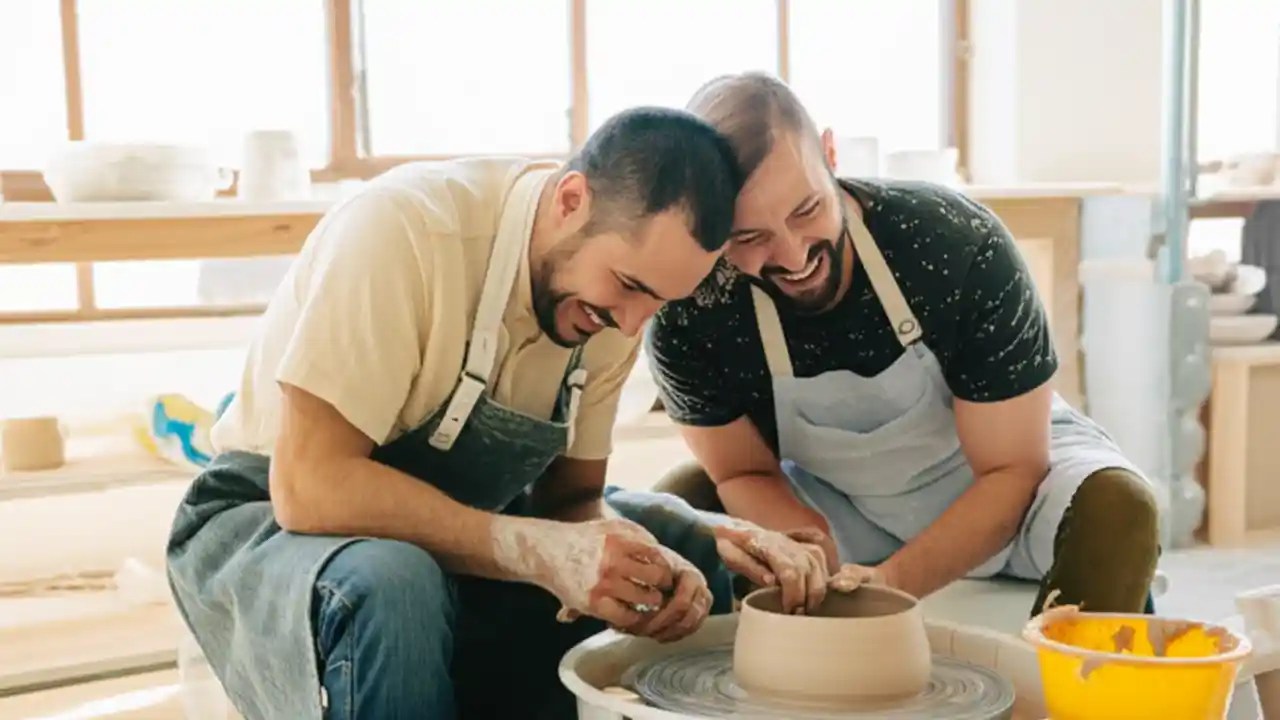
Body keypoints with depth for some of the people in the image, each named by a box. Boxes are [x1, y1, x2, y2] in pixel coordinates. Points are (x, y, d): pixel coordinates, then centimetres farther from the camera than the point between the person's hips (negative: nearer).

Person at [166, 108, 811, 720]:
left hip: (452, 544, 6)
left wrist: (635, 563, -21)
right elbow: (311, 485, -31)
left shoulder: (613, 291, -8)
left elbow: (572, 496, 0)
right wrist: (539, 552, -34)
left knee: (705, 565, -4)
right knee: (394, 590, -39)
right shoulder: (405, 228, -29)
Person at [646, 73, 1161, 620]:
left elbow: (1012, 472, -22)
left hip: (992, 486, -1)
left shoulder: (958, 243, -29)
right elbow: (744, 475, -9)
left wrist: (893, 582, -36)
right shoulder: (686, 317, -24)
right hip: (834, 505, 1)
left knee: (1115, 507, -32)